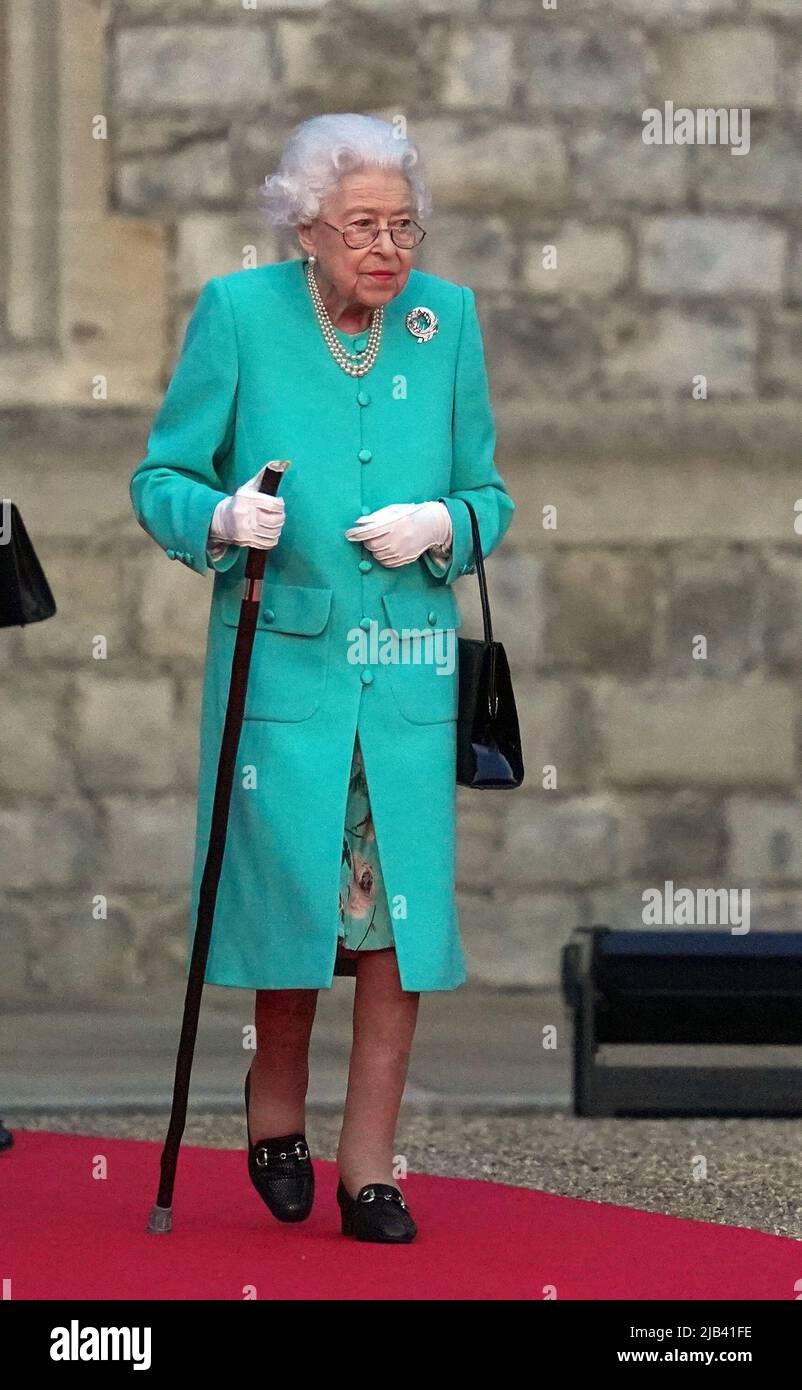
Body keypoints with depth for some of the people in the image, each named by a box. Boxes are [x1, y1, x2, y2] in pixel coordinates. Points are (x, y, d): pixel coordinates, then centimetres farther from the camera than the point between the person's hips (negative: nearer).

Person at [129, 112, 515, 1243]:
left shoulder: (448, 319, 5)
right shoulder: (238, 312, -3)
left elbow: (489, 493, 11)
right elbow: (160, 479, 1)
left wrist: (443, 527, -11)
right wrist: (221, 519, -20)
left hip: (410, 672, 2)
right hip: (282, 664, -2)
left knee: (402, 915, -2)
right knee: (299, 899, 0)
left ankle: (370, 1171, 10)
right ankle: (276, 1114, 28)